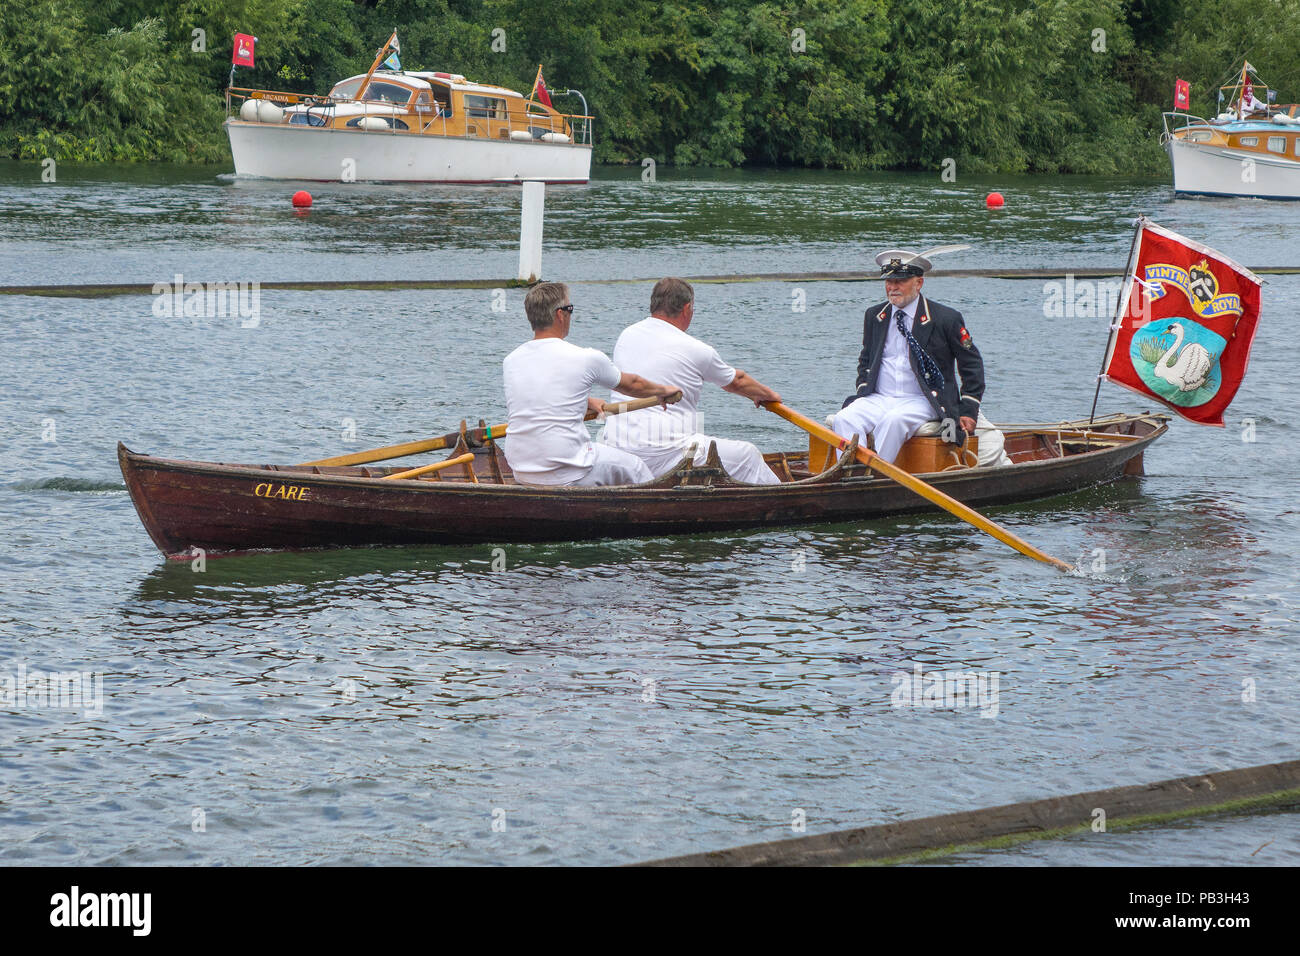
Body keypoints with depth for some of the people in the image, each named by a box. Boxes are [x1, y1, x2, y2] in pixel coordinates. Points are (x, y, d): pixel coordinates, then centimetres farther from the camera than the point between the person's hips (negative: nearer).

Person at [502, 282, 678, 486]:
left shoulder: (511, 361, 3)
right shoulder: (584, 358, -11)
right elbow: (632, 385, 9)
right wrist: (663, 390, 30)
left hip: (522, 476, 6)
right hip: (566, 477, -6)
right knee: (634, 467, 20)